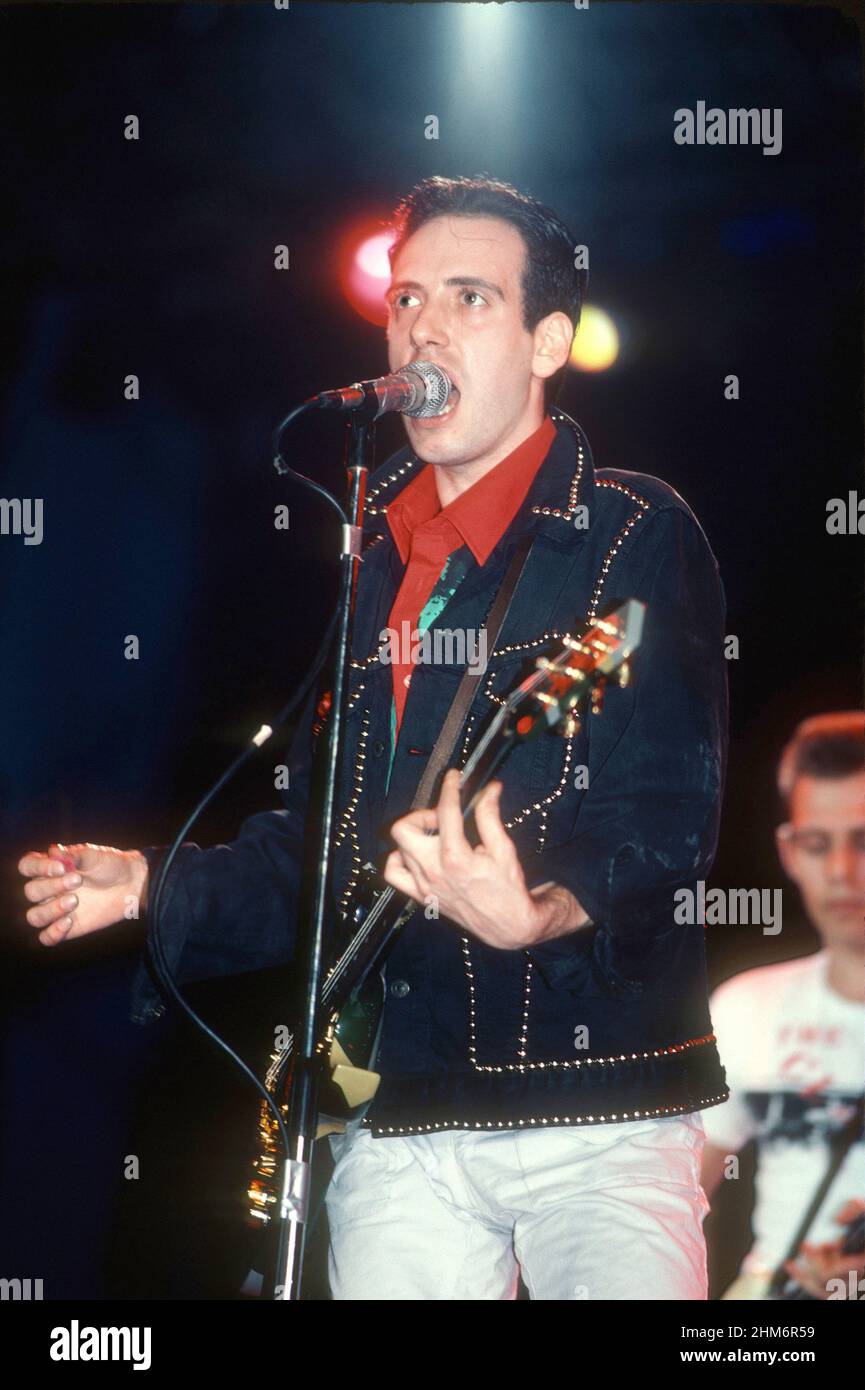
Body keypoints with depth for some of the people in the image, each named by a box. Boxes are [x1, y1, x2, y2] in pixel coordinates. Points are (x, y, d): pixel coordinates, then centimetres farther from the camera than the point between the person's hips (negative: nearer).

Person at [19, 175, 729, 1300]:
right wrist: (159, 888, 8)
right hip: (397, 1115, 5)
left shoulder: (635, 535, -2)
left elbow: (667, 824, -14)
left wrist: (540, 912, -32)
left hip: (597, 1112, -5)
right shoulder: (366, 558, 16)